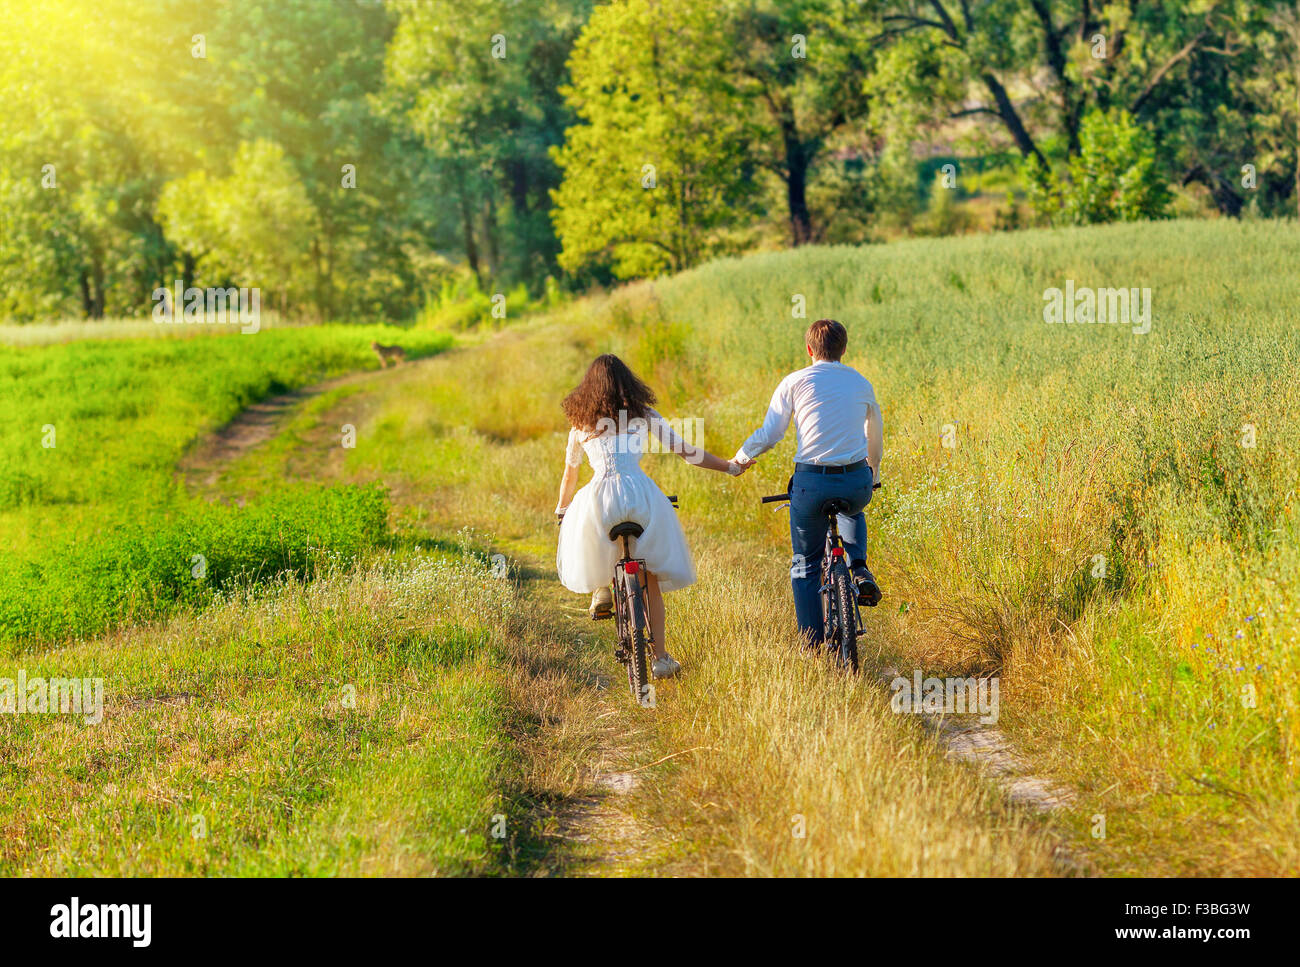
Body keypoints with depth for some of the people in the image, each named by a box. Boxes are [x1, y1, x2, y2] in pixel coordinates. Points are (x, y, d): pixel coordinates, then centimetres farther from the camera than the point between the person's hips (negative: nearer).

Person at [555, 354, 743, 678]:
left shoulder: (580, 422, 17)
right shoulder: (643, 416, 14)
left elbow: (569, 473, 26)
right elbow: (686, 452, 11)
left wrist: (562, 509, 42)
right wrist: (730, 467, 19)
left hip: (600, 494, 0)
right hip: (641, 493, 0)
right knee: (650, 578, 12)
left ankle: (600, 588, 9)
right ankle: (661, 657, 8)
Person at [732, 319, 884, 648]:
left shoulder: (795, 382, 3)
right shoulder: (861, 383, 13)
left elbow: (768, 435, -1)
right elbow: (876, 435, 27)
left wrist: (741, 458, 19)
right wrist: (874, 472, 46)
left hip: (812, 483, -2)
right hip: (857, 484, 3)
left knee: (805, 565, 16)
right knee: (852, 510, 40)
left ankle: (812, 646, 14)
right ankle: (860, 570, 17)